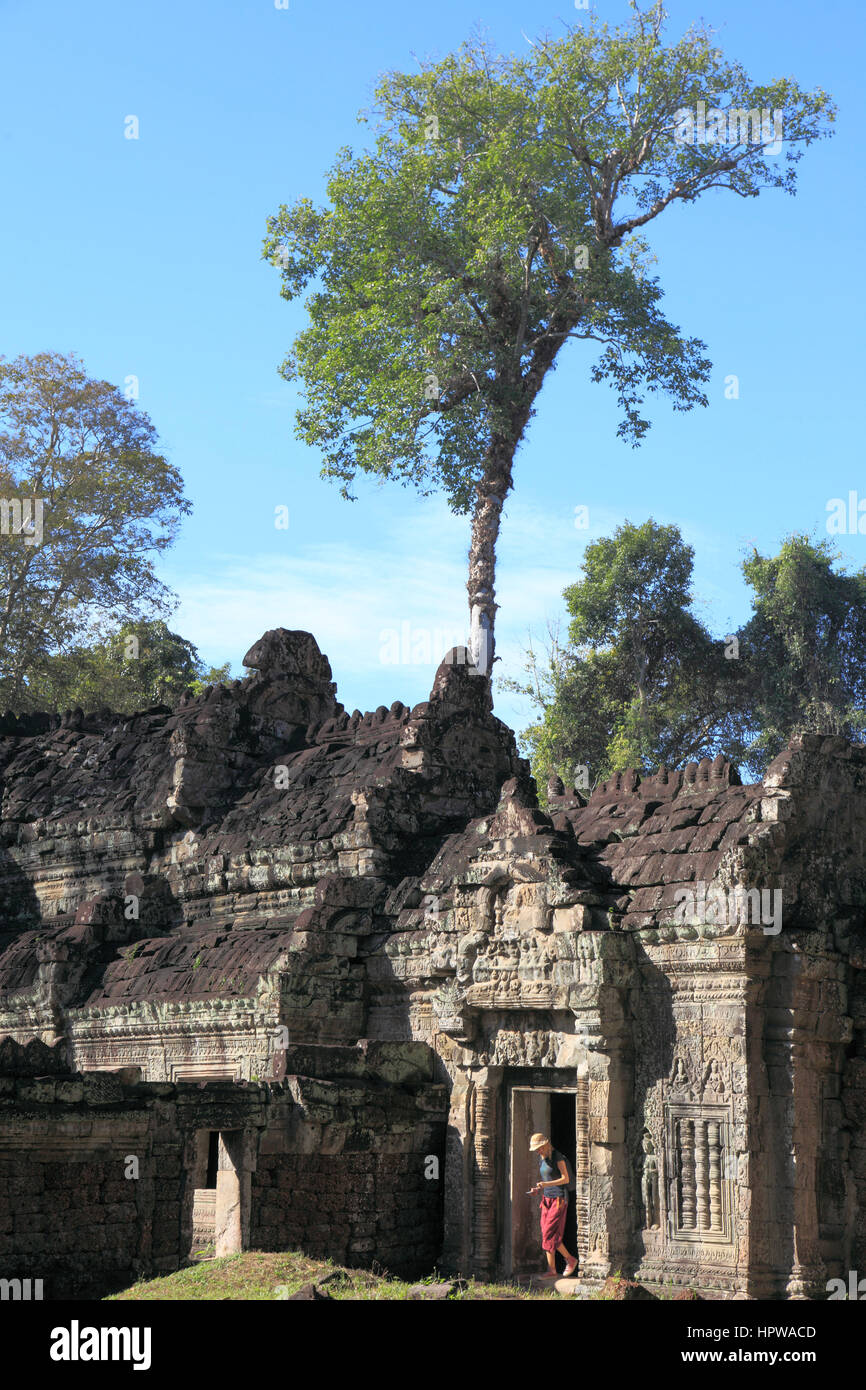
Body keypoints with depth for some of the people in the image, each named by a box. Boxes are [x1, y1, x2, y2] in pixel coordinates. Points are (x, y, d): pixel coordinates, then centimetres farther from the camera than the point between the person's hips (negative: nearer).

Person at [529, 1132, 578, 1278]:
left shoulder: (558, 1157, -11)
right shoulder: (541, 1159, 12)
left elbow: (565, 1179, -15)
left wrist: (546, 1184, -23)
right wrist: (538, 1190, 3)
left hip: (559, 1199, -8)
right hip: (547, 1199, 8)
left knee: (550, 1233, -12)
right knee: (546, 1234, 2)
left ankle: (570, 1259, 5)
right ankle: (552, 1270, 4)